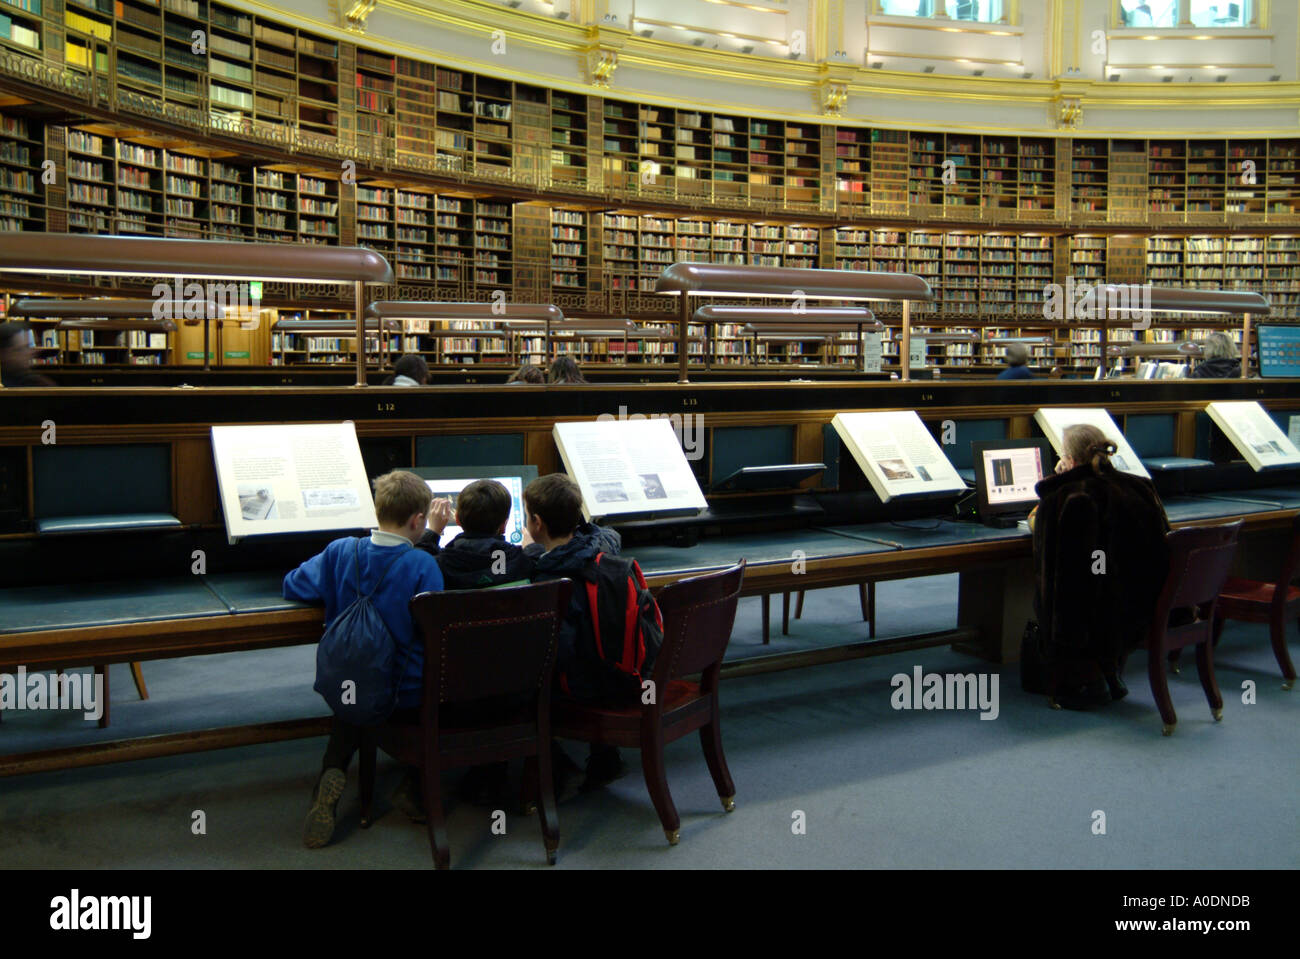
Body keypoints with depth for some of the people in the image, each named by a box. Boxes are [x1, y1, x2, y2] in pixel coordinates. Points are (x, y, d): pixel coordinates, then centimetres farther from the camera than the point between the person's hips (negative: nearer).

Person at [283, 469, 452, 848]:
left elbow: (293, 587, 6)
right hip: (407, 697, -3)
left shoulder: (340, 551, -7)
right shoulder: (422, 563, -18)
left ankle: (333, 772, 10)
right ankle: (415, 787, 22)